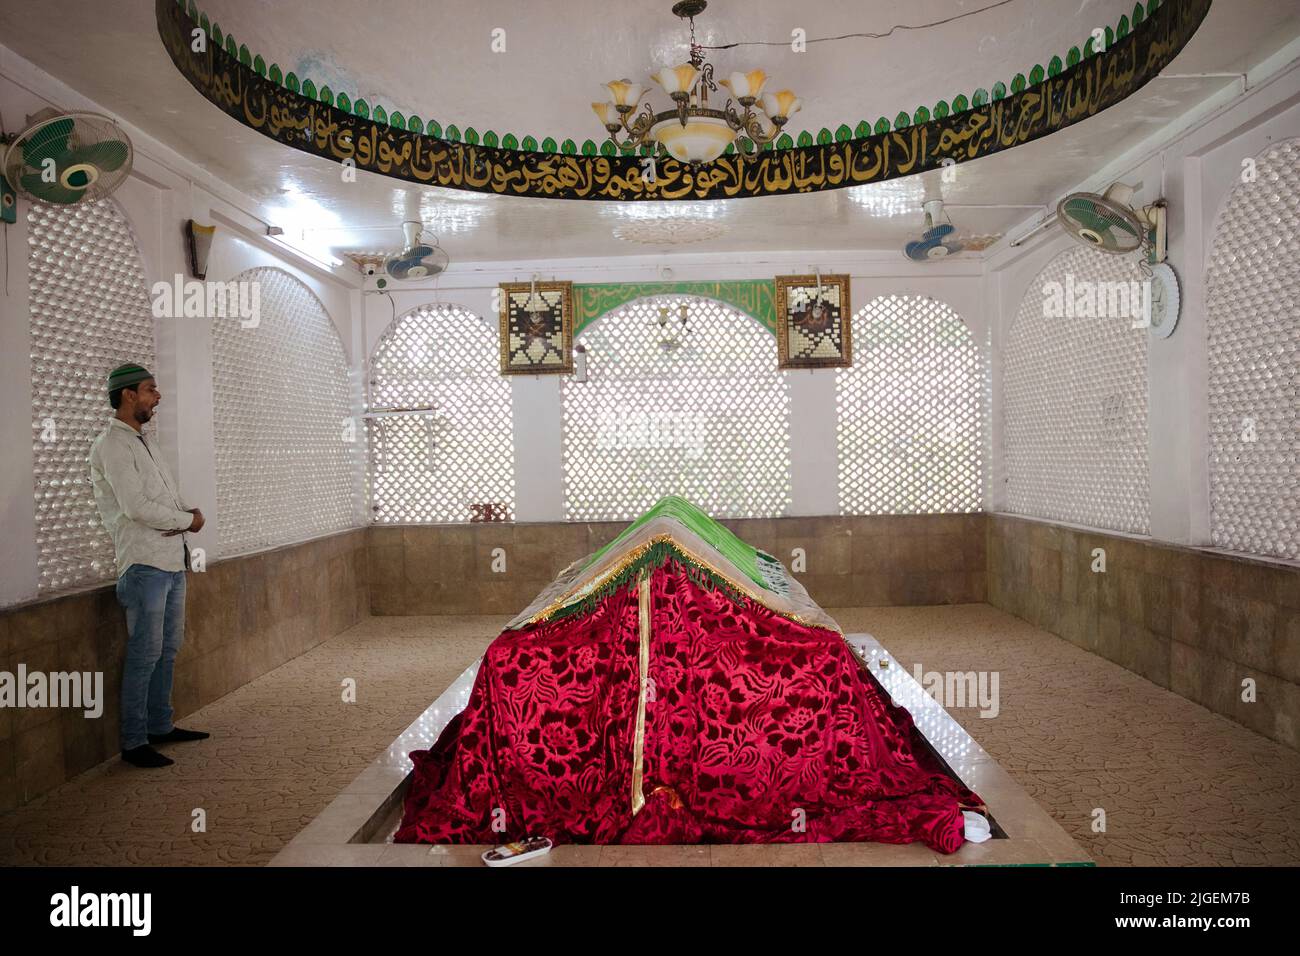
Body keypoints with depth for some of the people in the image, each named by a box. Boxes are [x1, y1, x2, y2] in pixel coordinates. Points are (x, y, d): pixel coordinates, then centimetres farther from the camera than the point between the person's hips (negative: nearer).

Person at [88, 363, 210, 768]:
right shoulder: (112, 445, -10)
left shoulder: (141, 443, 18)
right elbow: (135, 506, -19)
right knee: (144, 655, -4)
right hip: (145, 565, -9)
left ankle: (160, 726, 25)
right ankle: (133, 742, 5)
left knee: (167, 650, 14)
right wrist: (188, 520, -7)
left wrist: (189, 514, -4)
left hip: (173, 562, 9)